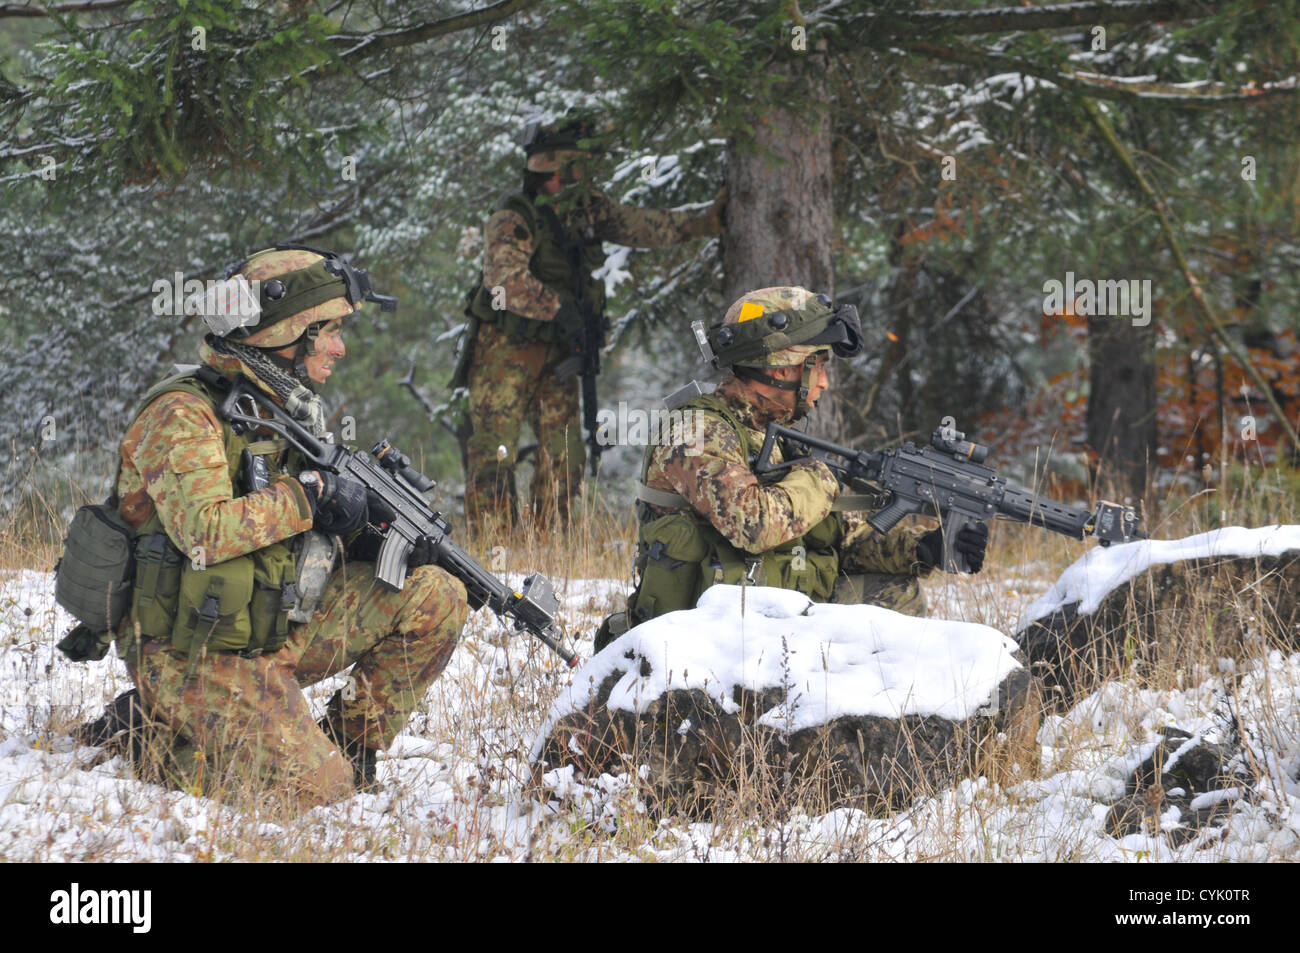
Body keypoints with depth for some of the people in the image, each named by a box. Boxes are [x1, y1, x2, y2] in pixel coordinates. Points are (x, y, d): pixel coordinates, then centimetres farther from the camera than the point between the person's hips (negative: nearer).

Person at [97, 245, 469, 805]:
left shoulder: (290, 409, 12)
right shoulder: (184, 415, -16)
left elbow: (307, 538, 17)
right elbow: (204, 533, -30)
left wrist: (370, 537, -4)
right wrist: (309, 496, -22)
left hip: (279, 629, 8)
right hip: (197, 656, -8)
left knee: (435, 598, -1)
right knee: (313, 790, -21)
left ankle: (350, 743, 9)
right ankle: (158, 731, -2)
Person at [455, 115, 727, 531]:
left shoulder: (587, 207, 3)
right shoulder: (512, 219, -20)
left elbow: (639, 226, 11)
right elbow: (505, 280, -33)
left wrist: (705, 221, 4)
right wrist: (557, 308, -42)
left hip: (556, 349, 7)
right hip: (505, 351, -7)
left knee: (563, 451, 5)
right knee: (495, 451, -8)